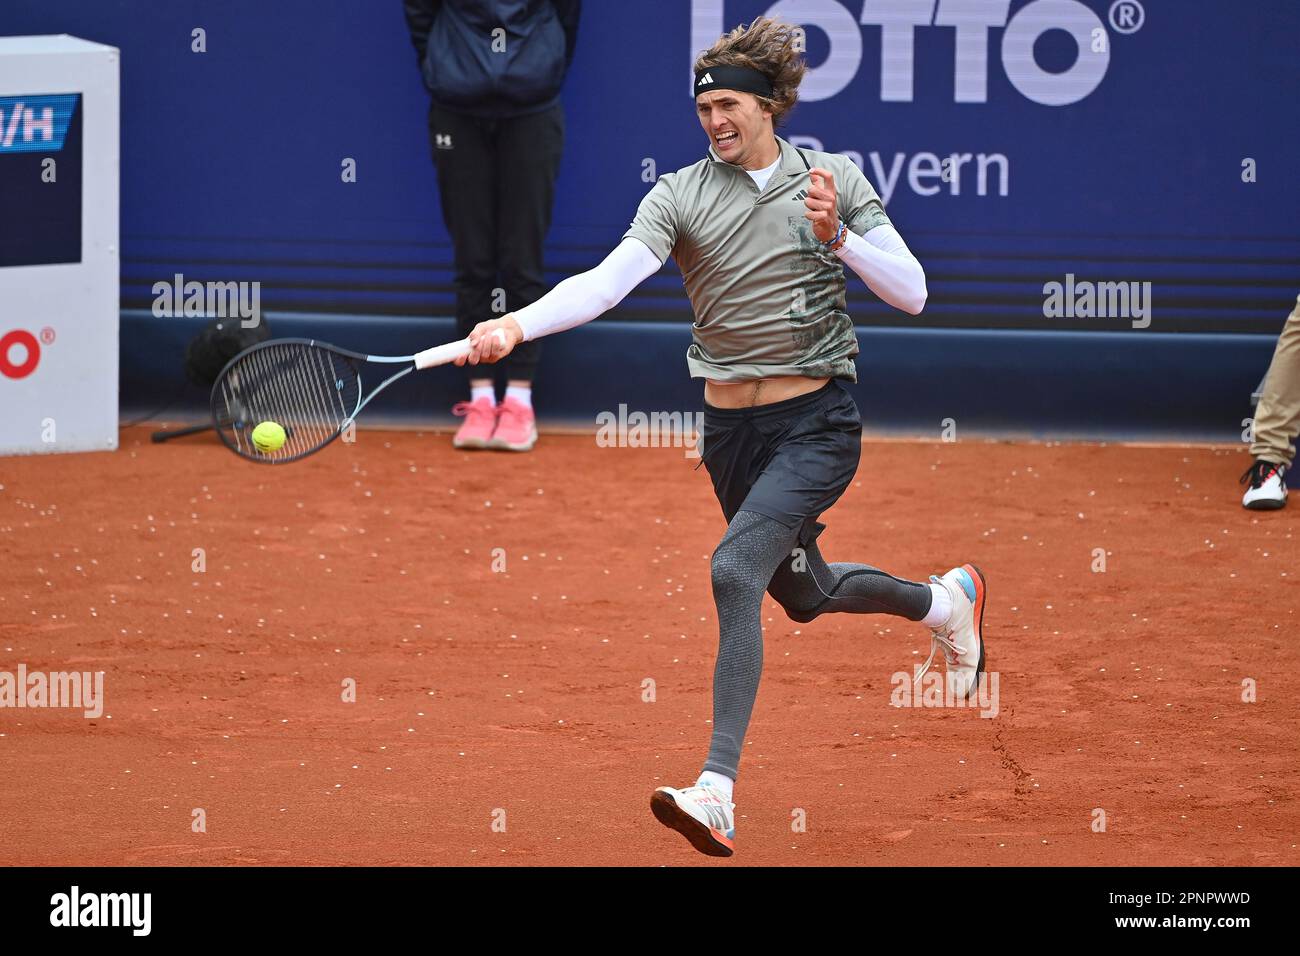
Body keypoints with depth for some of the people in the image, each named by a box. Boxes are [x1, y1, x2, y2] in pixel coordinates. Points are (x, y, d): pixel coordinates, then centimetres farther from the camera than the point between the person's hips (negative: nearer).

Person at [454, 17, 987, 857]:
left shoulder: (836, 180, -3)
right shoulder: (680, 196, -3)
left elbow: (912, 293, -5)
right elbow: (608, 281, -17)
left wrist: (837, 236, -21)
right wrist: (519, 324, -34)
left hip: (817, 422, -4)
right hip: (733, 430, 4)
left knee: (735, 570, -25)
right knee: (804, 595, 21)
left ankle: (718, 792, -29)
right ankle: (944, 601, 54)